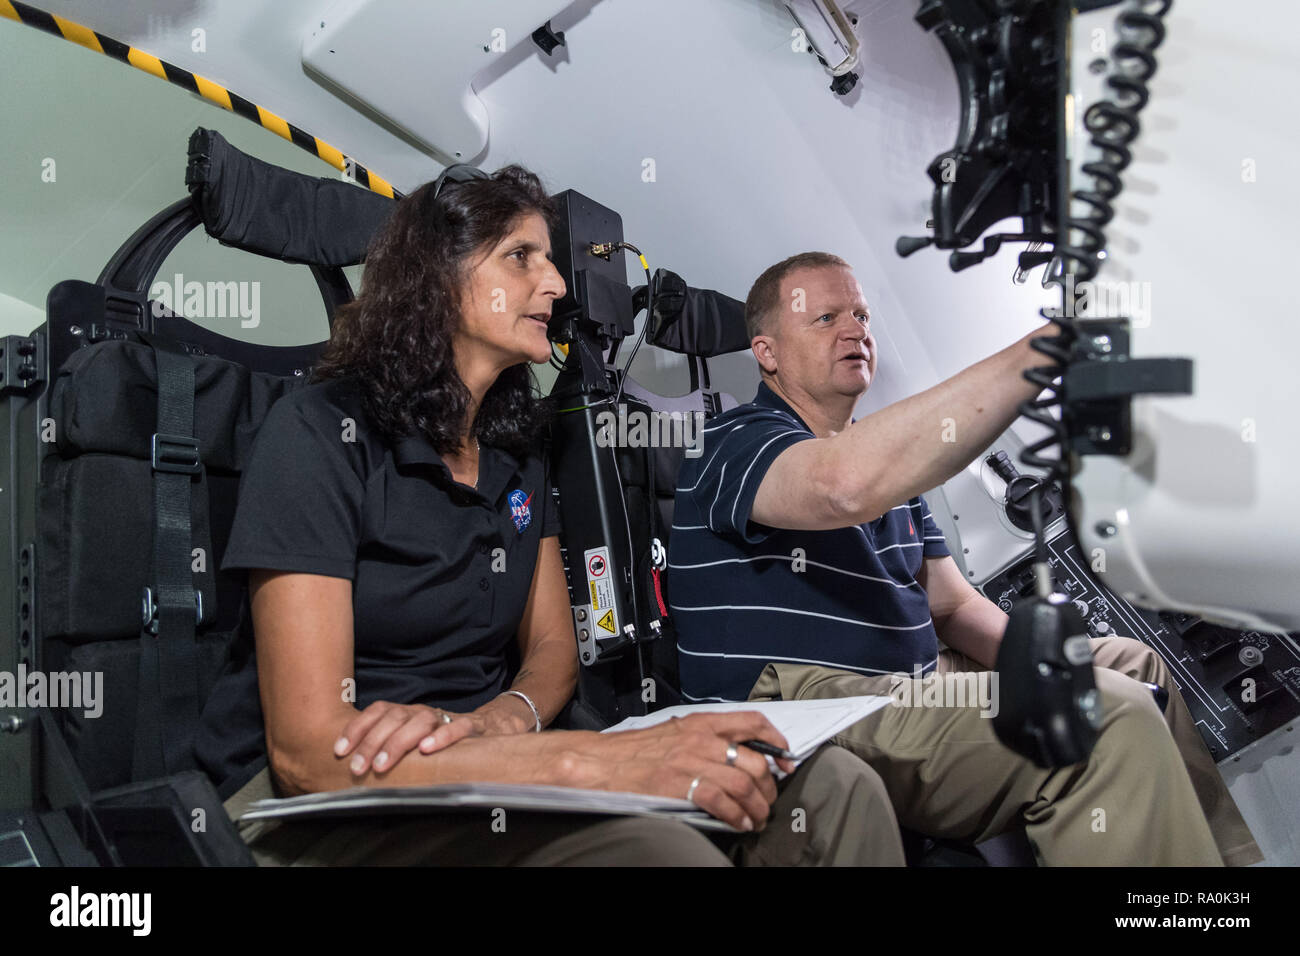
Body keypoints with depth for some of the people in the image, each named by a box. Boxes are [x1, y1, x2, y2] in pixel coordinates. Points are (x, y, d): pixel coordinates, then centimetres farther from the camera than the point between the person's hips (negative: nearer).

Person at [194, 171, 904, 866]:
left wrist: (494, 722, -15)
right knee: (656, 849, -35)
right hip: (318, 806, -6)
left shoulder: (517, 455, 11)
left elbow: (551, 648, 11)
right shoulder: (320, 430, -12)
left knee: (831, 788, -16)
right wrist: (596, 760, -30)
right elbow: (309, 748, -21)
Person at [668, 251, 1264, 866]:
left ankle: (1233, 853, 31)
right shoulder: (736, 443, -10)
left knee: (1131, 663, 18)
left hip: (908, 685, 10)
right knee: (1109, 717, -24)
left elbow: (953, 603, 21)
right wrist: (1040, 353, -35)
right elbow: (846, 485, -34)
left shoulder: (892, 465, 21)